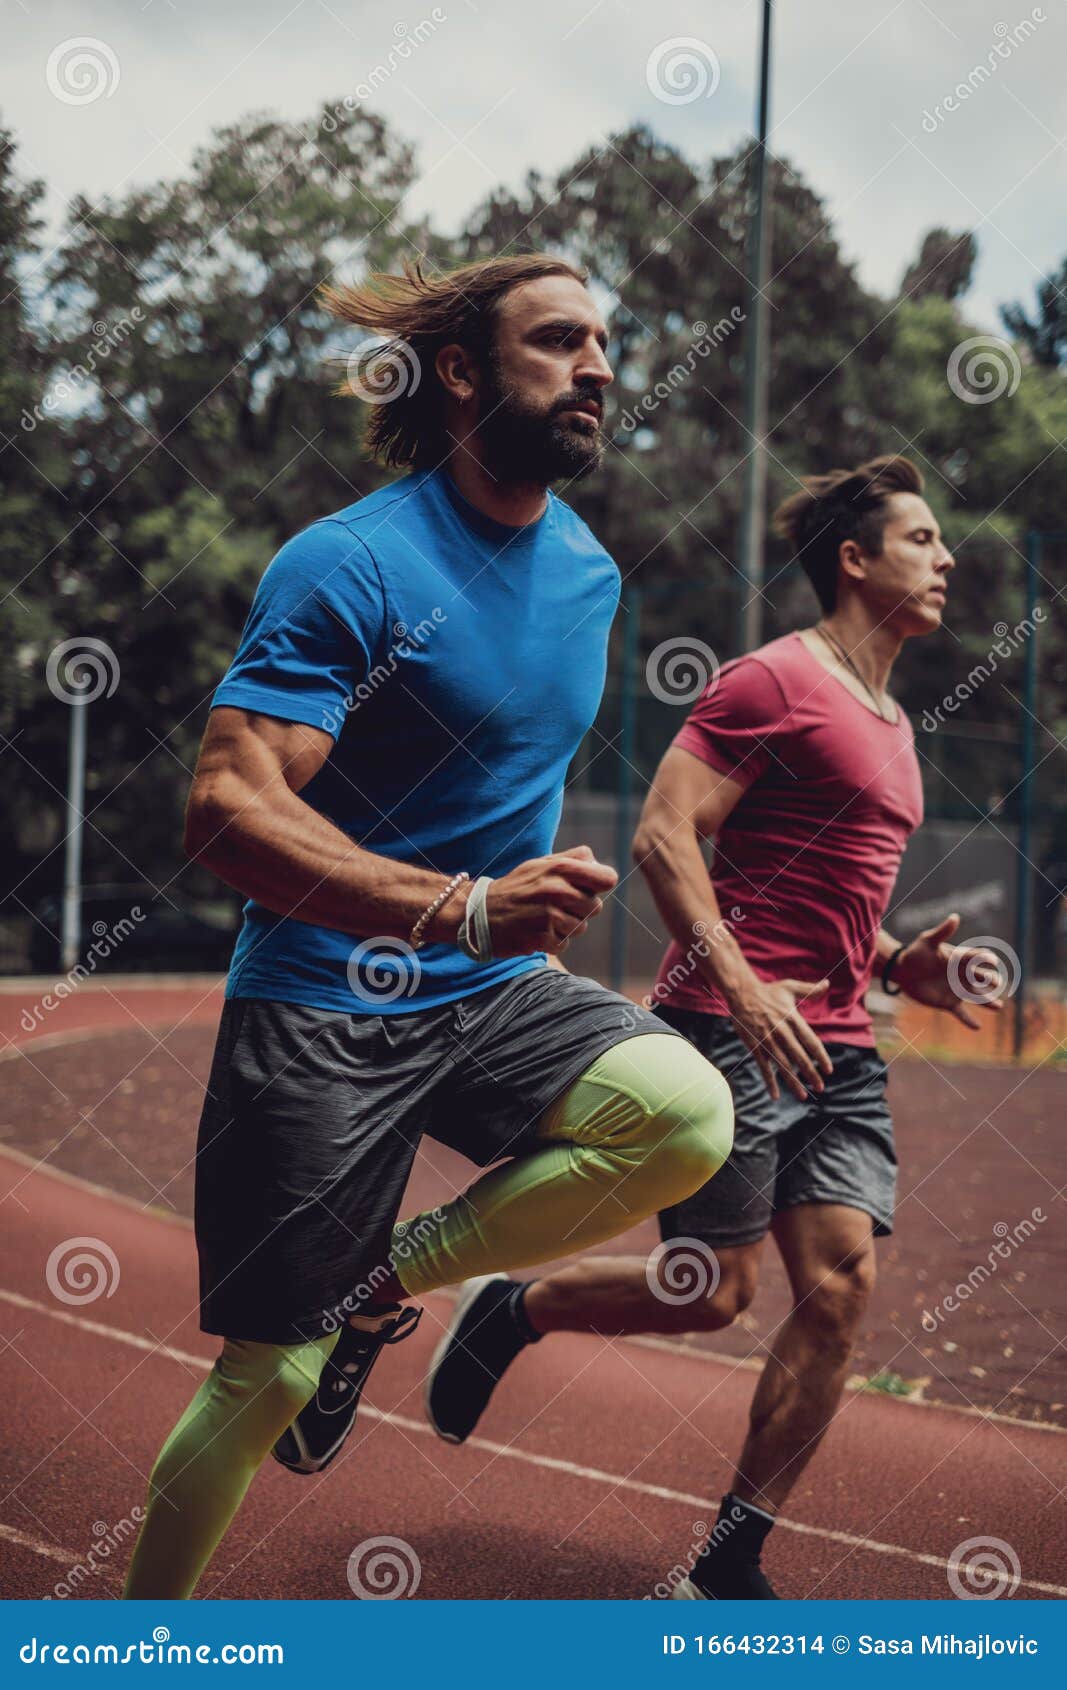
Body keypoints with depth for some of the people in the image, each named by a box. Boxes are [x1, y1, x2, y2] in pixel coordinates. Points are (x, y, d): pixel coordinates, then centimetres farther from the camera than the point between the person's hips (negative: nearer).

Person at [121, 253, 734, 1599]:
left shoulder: (590, 570, 9)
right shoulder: (348, 562, -14)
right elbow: (226, 805, -24)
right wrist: (464, 907, -34)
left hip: (496, 992, 6)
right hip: (322, 1009, -6)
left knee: (688, 1114, -23)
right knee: (267, 1380, -2)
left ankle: (384, 1281, -1)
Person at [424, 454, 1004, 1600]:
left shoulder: (892, 725, 20)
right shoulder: (773, 681, -8)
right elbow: (662, 838, -14)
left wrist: (902, 965, 11)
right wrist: (744, 985, -24)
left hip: (837, 1049, 8)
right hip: (731, 1031, -8)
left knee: (841, 1288, -3)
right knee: (713, 1291, -5)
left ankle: (729, 1568, 6)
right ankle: (507, 1311, 23)